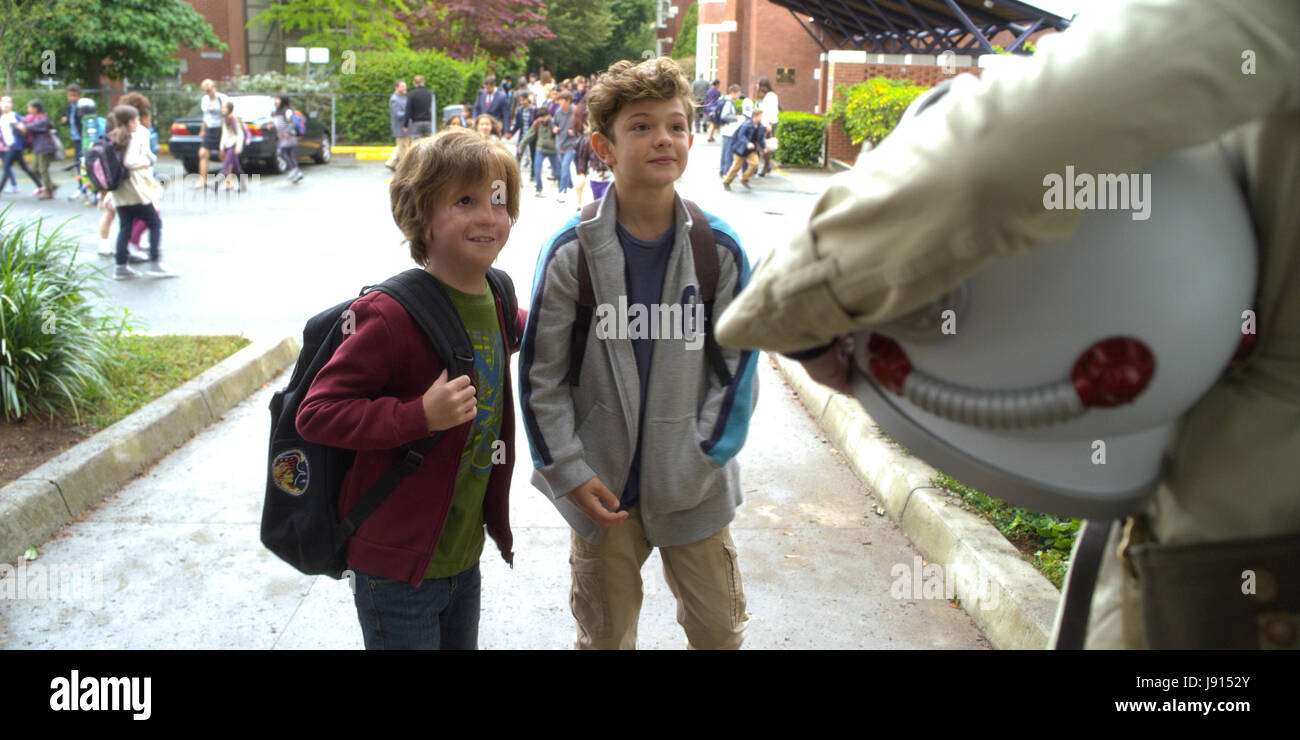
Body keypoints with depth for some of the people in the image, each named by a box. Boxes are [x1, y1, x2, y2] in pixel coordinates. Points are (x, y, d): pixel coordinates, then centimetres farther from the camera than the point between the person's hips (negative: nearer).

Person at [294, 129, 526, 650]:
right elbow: (315, 414, -22)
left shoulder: (495, 299, 2)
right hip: (398, 568, -7)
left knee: (461, 644, 23)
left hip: (465, 555, 8)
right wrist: (419, 416, -29)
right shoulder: (393, 315, -23)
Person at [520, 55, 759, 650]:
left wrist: (700, 462, -7)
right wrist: (571, 473, -8)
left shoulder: (720, 250, -7)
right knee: (604, 635, 17)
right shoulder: (571, 251, -11)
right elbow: (541, 374, -5)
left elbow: (737, 367, -2)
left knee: (720, 630, 15)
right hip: (603, 487, -1)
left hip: (695, 489, 1)